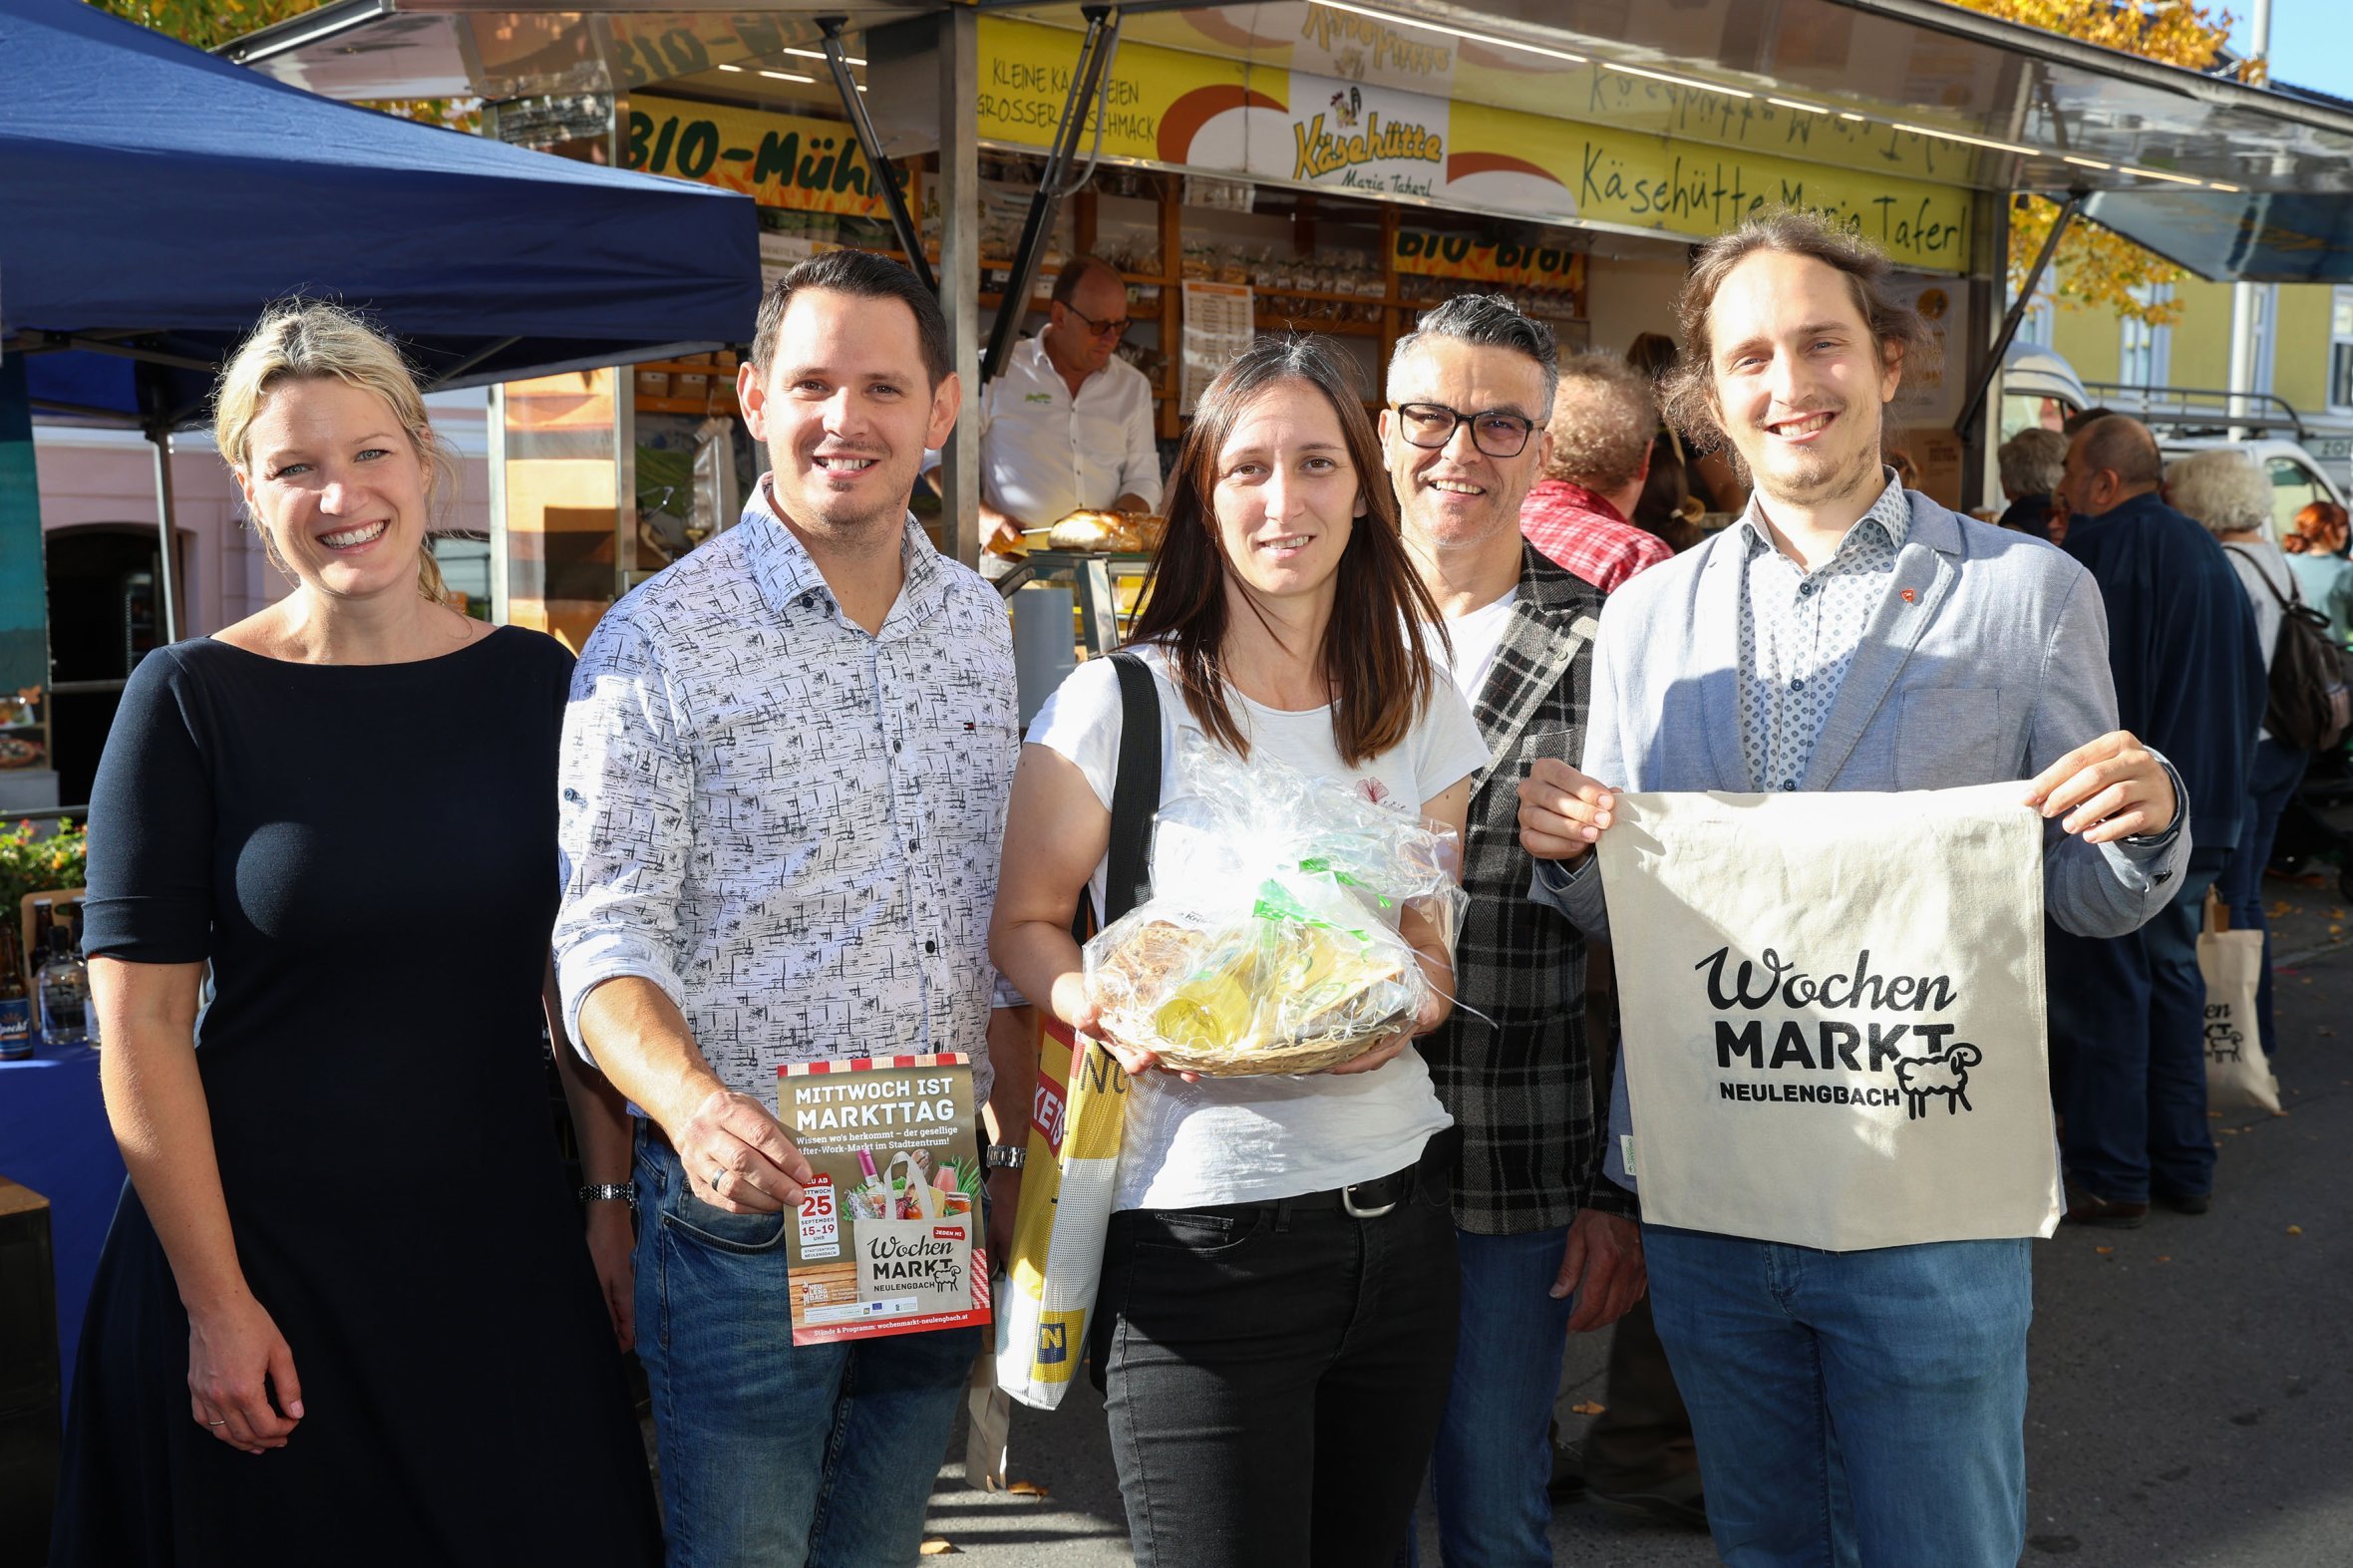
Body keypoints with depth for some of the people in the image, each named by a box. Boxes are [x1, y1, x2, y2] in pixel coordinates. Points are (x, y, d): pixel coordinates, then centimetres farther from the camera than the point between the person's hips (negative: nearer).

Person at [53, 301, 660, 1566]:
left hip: (502, 1245, 3)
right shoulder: (190, 701, -8)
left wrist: (614, 1197, 3)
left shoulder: (532, 682, 2)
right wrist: (215, 1304, -11)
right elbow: (141, 1026, -9)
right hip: (268, 1246, -3)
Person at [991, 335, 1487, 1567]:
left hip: (1397, 1211, 5)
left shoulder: (1419, 713, 8)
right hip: (1198, 1231, -4)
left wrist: (1418, 990, -8)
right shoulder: (1118, 702, -6)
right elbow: (1023, 923, 1)